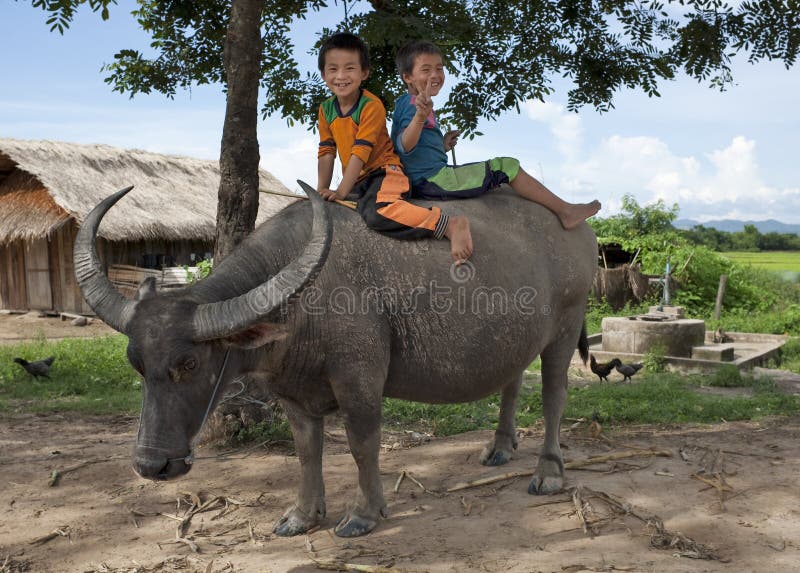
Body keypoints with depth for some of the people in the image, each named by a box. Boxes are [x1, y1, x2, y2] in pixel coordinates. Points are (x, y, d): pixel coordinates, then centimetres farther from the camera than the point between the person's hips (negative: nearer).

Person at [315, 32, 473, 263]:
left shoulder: (371, 105, -14)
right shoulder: (326, 110, 7)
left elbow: (361, 151, -19)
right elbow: (326, 152, 8)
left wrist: (342, 191, -22)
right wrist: (322, 191, -3)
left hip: (384, 171, -8)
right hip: (358, 180, 8)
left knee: (377, 212, -37)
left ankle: (450, 225, -35)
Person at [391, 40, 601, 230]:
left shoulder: (403, 104, 20)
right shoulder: (412, 103, -12)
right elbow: (404, 146, -30)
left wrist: (442, 146, 23)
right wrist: (420, 117, -48)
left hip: (423, 185, 11)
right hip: (433, 180, -11)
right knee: (506, 167, -4)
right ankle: (564, 210, 2)